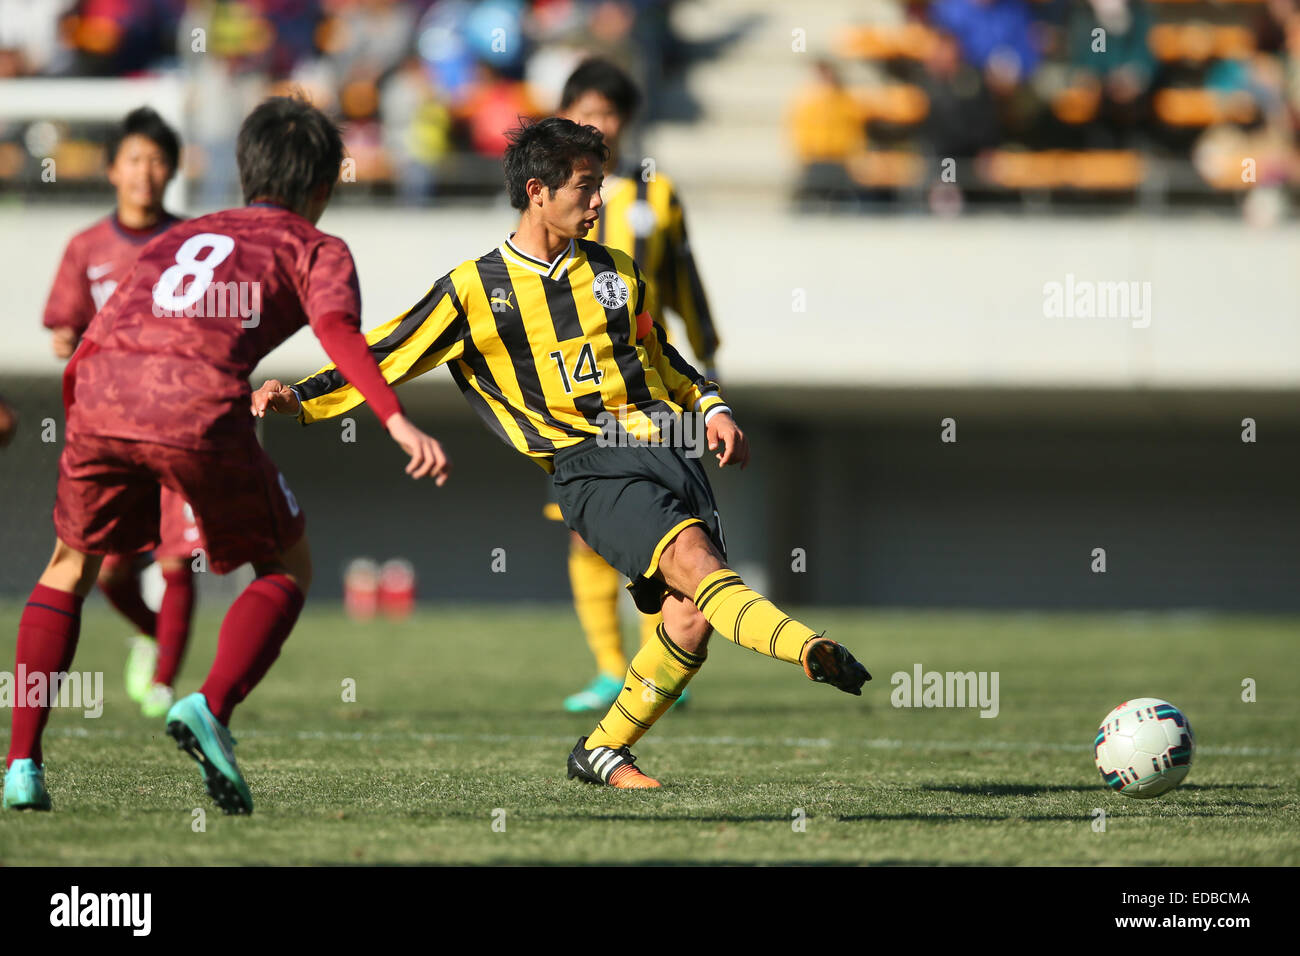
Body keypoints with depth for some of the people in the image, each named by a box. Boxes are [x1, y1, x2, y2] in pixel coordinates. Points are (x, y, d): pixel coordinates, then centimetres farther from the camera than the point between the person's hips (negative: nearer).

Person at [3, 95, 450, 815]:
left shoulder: (178, 236, 37)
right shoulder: (316, 248, 23)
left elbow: (83, 353, 32)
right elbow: (337, 330, 0)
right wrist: (398, 422, -12)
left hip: (103, 387, 4)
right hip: (199, 400, -4)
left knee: (70, 567, 25)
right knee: (288, 568, 18)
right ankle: (211, 708, -7)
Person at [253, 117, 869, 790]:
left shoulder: (615, 271, 19)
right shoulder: (476, 289, 5)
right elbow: (382, 360, 7)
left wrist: (711, 406, 19)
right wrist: (297, 400, -4)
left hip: (669, 451, 5)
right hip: (590, 468, -5)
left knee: (693, 615, -12)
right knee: (694, 559, -30)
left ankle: (603, 753, 5)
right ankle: (809, 650, -48)